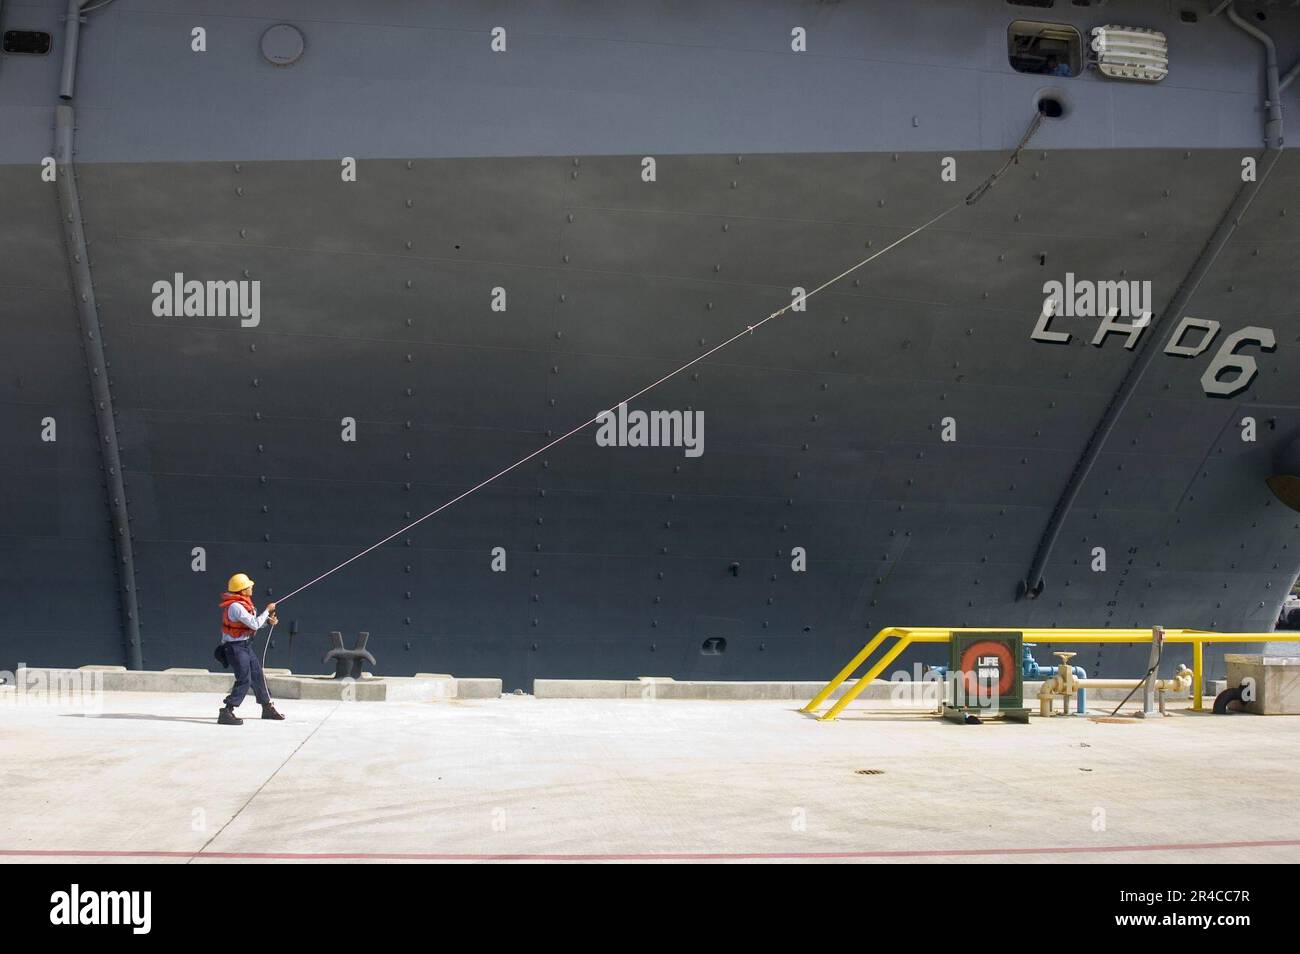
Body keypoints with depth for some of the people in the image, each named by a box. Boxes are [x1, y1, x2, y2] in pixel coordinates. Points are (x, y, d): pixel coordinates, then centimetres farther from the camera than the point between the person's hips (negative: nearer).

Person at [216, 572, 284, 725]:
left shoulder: (242, 603, 7)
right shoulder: (235, 606, -24)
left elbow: (253, 621, 15)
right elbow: (254, 625, -24)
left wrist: (268, 620, -2)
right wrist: (267, 610, -13)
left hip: (245, 645, 10)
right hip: (235, 647, -10)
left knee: (257, 676, 17)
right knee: (244, 680, -16)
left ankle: (267, 708, 31)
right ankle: (226, 713, -17)